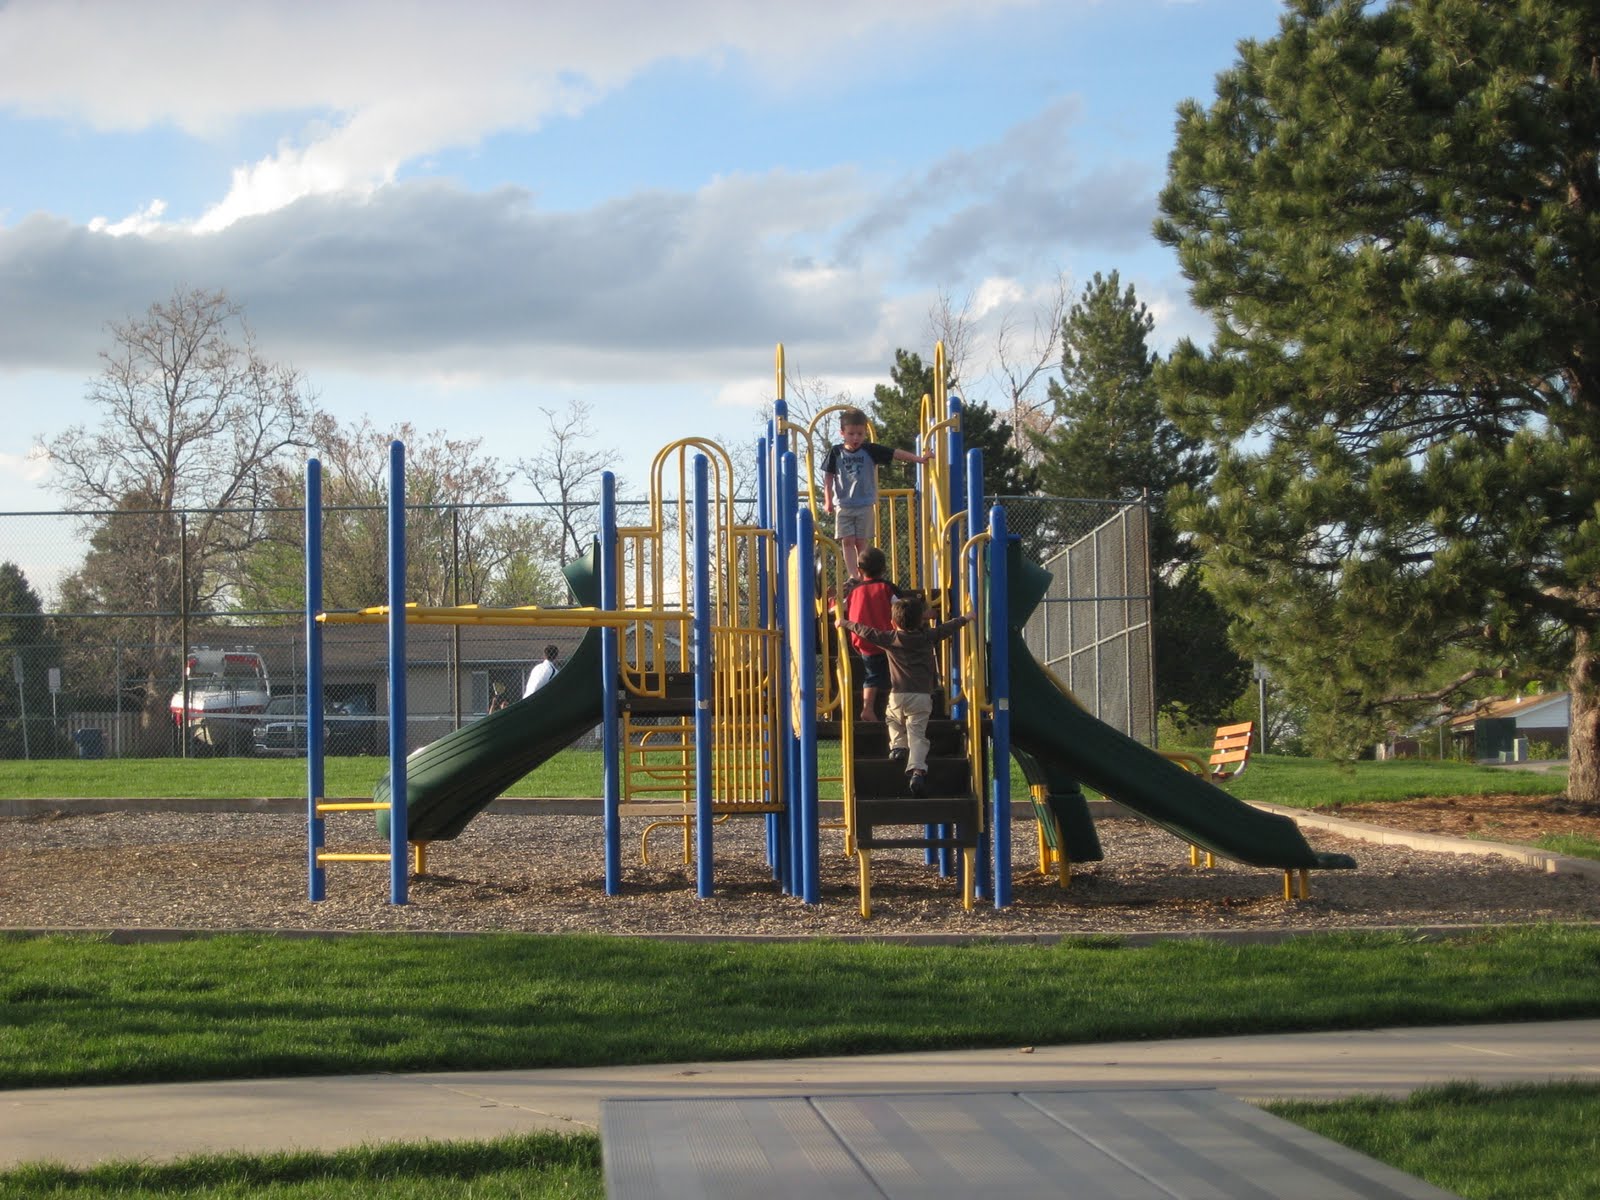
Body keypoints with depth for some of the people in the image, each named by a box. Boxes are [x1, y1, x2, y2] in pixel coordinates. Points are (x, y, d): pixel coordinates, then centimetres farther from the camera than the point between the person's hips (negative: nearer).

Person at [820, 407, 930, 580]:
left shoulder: (870, 450, -2)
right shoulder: (836, 452, -1)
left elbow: (895, 454, -6)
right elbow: (828, 476, 4)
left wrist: (918, 458, -14)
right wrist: (828, 501, 0)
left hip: (865, 505, 0)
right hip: (843, 505, 0)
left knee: (861, 542, 3)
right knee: (847, 541, -6)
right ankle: (852, 576, -11)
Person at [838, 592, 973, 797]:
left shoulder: (891, 638, 4)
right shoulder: (928, 636, 9)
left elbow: (867, 632, 7)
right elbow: (947, 627, 22)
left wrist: (846, 624, 21)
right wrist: (965, 618, 39)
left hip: (898, 695, 0)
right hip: (923, 696, 0)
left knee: (894, 720, 31)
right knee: (917, 735, -6)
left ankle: (898, 746, 11)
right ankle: (917, 770, -23)